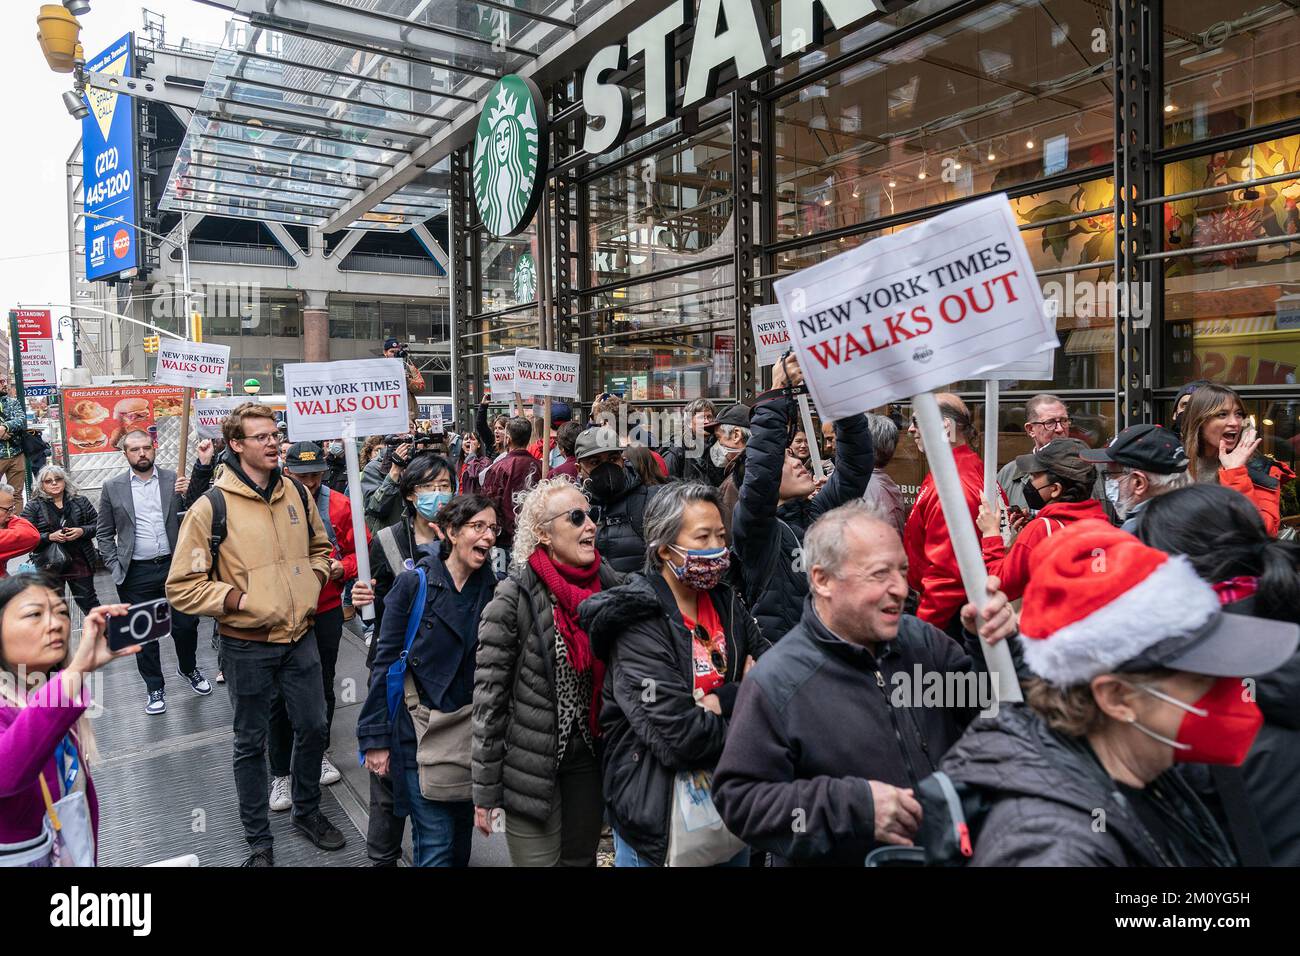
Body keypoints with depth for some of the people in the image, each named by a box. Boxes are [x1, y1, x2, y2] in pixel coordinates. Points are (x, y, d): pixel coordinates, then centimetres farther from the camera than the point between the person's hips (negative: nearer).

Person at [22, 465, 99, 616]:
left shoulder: (81, 501, 5)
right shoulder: (33, 507, 0)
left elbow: (98, 525, 7)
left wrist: (82, 531, -12)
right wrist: (50, 537, -19)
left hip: (80, 562, 1)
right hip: (49, 567, -1)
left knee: (88, 601, 8)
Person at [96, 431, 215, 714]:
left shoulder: (174, 479, 1)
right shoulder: (112, 488, 2)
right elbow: (104, 533, 7)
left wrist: (204, 465, -23)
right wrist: (115, 567, -3)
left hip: (173, 565, 0)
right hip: (136, 573, 0)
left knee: (186, 625, 8)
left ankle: (189, 669, 34)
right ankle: (155, 688, 24)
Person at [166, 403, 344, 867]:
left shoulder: (296, 492, 1)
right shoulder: (212, 506, -14)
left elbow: (319, 546, 17)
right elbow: (182, 586, -11)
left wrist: (313, 580, 0)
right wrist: (239, 600, -19)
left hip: (300, 636, 4)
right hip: (247, 645, -4)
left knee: (313, 727, 15)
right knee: (251, 742, 12)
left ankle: (308, 811, 39)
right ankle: (258, 838, 29)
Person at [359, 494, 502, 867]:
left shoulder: (492, 588, 0)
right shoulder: (414, 583, -11)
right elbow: (385, 661, -9)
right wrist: (375, 738, -9)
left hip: (470, 727, 4)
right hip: (421, 728, -4)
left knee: (462, 836, 16)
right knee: (436, 845, -1)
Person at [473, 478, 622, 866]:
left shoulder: (610, 583, -3)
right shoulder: (515, 597, -17)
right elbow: (489, 696, -13)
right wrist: (485, 789, -10)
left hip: (590, 758, 5)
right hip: (532, 763, -4)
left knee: (582, 858, 19)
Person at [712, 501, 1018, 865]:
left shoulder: (919, 638, -4)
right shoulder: (775, 683, -22)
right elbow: (738, 798, -23)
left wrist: (994, 643, -22)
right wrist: (852, 806, -30)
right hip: (841, 857, -5)